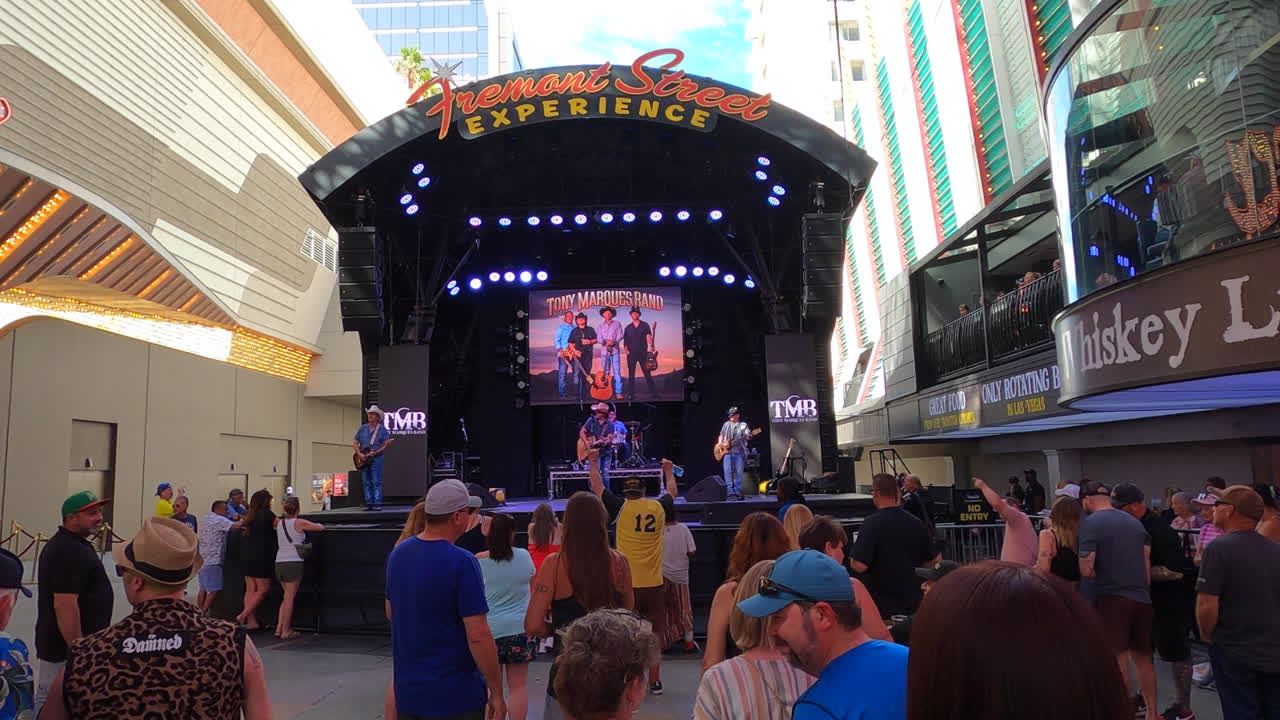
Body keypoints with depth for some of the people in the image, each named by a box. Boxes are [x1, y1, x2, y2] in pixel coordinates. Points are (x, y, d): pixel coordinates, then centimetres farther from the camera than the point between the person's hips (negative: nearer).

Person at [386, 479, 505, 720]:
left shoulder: (398, 553, 1)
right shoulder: (462, 563, -21)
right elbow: (478, 636, -22)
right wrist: (496, 693, -13)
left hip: (407, 689, 7)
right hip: (454, 695, -6)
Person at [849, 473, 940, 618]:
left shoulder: (872, 523, -19)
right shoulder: (915, 522, -1)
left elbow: (860, 566, -24)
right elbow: (932, 560, 9)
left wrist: (852, 559, -2)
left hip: (881, 605, -5)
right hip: (911, 601, 5)